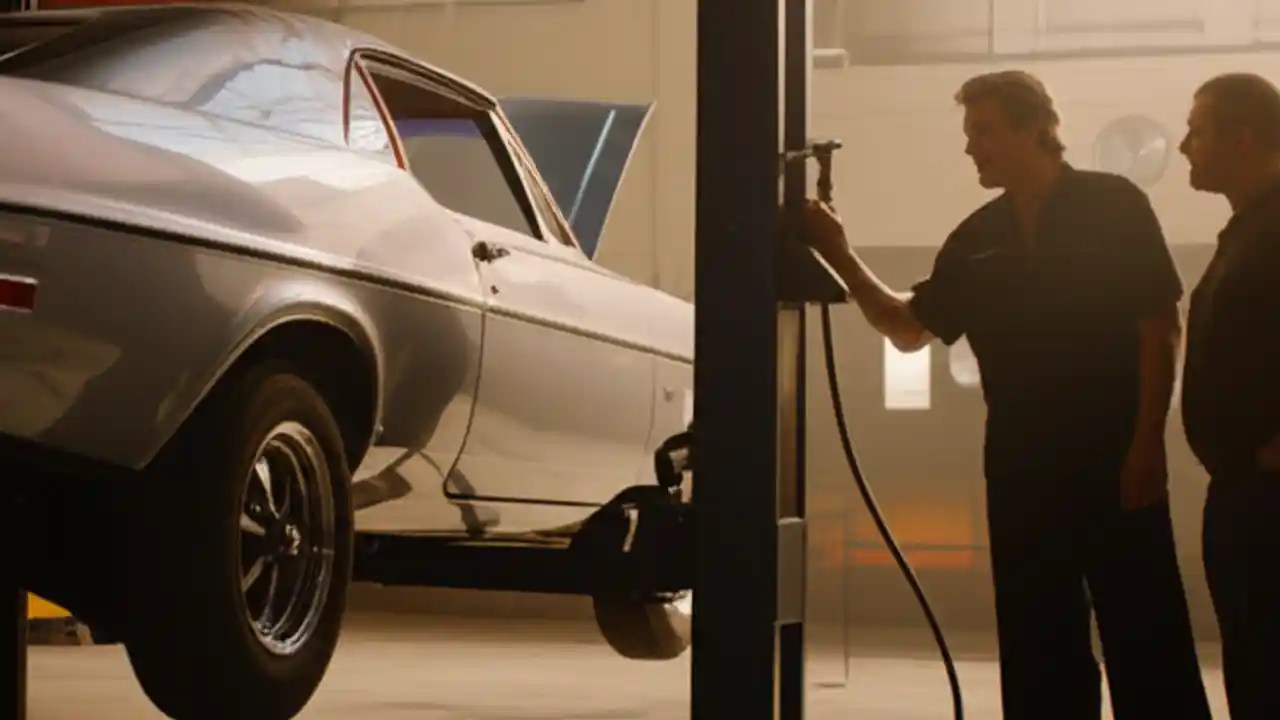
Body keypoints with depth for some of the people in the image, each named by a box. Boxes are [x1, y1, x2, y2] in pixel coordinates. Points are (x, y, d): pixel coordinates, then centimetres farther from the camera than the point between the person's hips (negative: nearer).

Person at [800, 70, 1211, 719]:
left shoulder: (1114, 207, -4)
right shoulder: (977, 239, 10)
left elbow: (1159, 329, -6)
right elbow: (908, 327, 15)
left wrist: (1148, 443, -13)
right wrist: (840, 257, 4)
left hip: (1114, 458, -5)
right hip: (1020, 464, 5)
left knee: (1145, 638, -3)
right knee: (1037, 646, 9)